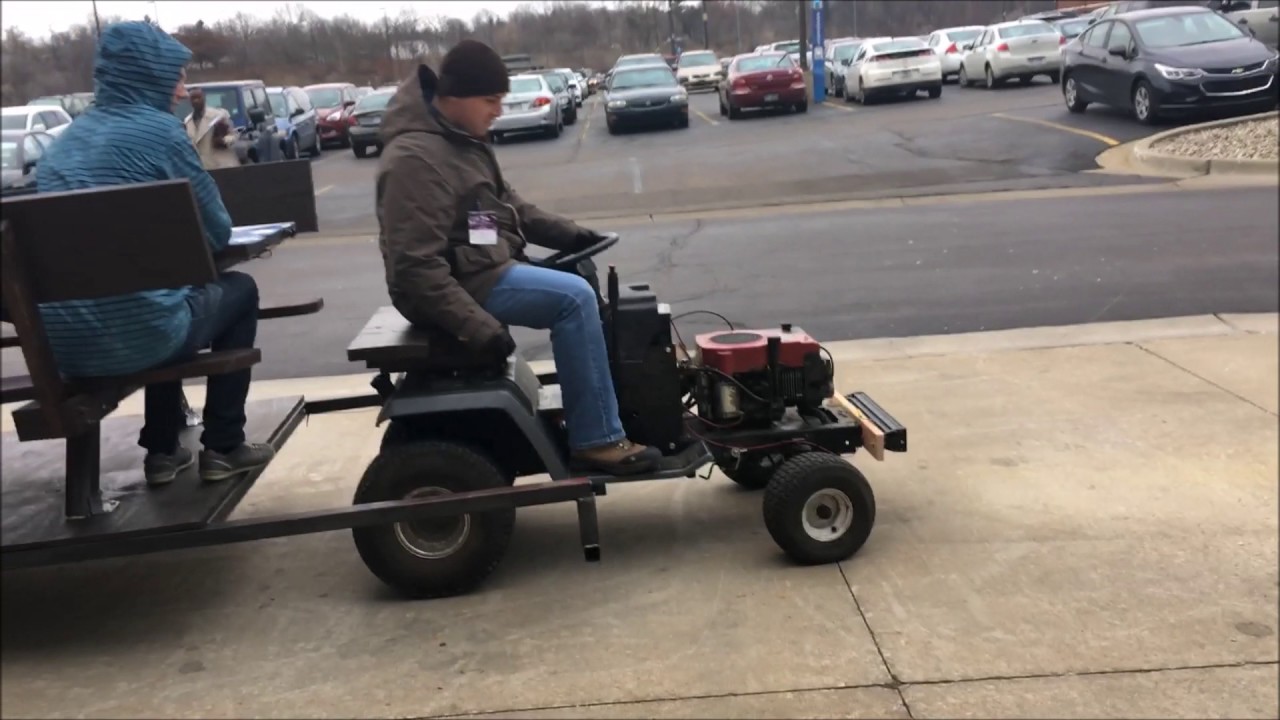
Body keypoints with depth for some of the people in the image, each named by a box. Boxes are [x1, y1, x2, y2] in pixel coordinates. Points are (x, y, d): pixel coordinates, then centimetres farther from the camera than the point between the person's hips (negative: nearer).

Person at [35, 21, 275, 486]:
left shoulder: (69, 137, 16)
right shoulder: (159, 129, -7)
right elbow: (216, 233, -1)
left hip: (62, 341, 7)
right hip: (133, 333, -7)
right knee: (238, 290, 22)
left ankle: (162, 450, 36)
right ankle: (223, 447, 21)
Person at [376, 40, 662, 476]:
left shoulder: (463, 137, 10)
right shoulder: (415, 159, -21)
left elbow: (504, 204, 22)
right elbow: (416, 268, -26)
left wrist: (568, 234, 11)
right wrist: (478, 325, -29)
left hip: (486, 263, 11)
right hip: (461, 282, -11)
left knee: (580, 278, 14)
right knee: (574, 297, -22)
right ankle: (597, 439, -16)